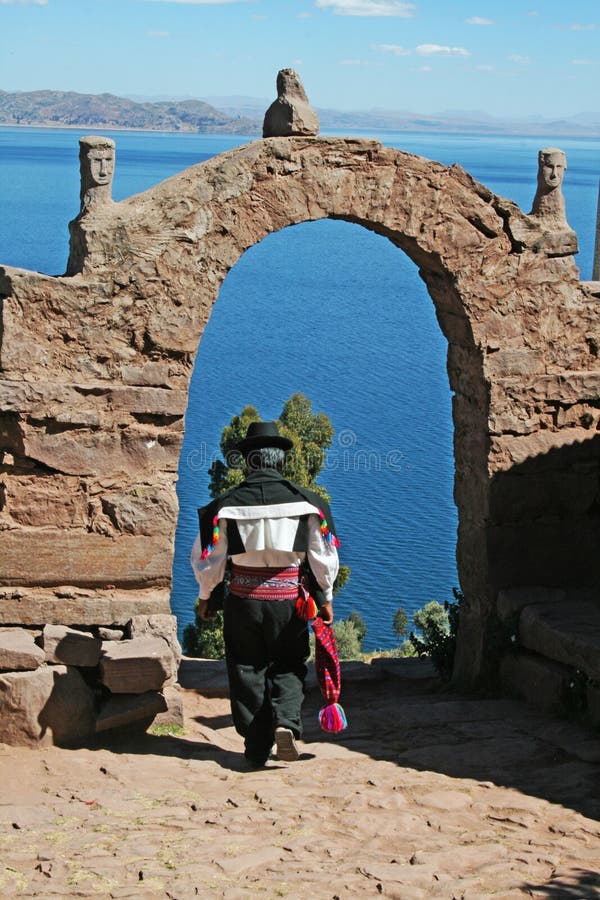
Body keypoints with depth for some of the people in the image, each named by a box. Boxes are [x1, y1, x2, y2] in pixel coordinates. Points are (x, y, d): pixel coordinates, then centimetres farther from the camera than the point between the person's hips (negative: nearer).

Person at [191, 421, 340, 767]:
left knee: (248, 671, 12)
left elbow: (207, 559, -1)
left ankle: (257, 749, 14)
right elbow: (323, 556, 0)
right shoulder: (306, 502, -4)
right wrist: (326, 598, 12)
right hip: (288, 599, 0)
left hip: (244, 600, 0)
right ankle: (286, 722, -12)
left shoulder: (227, 505, -6)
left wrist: (206, 597, 15)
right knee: (288, 667, 14)